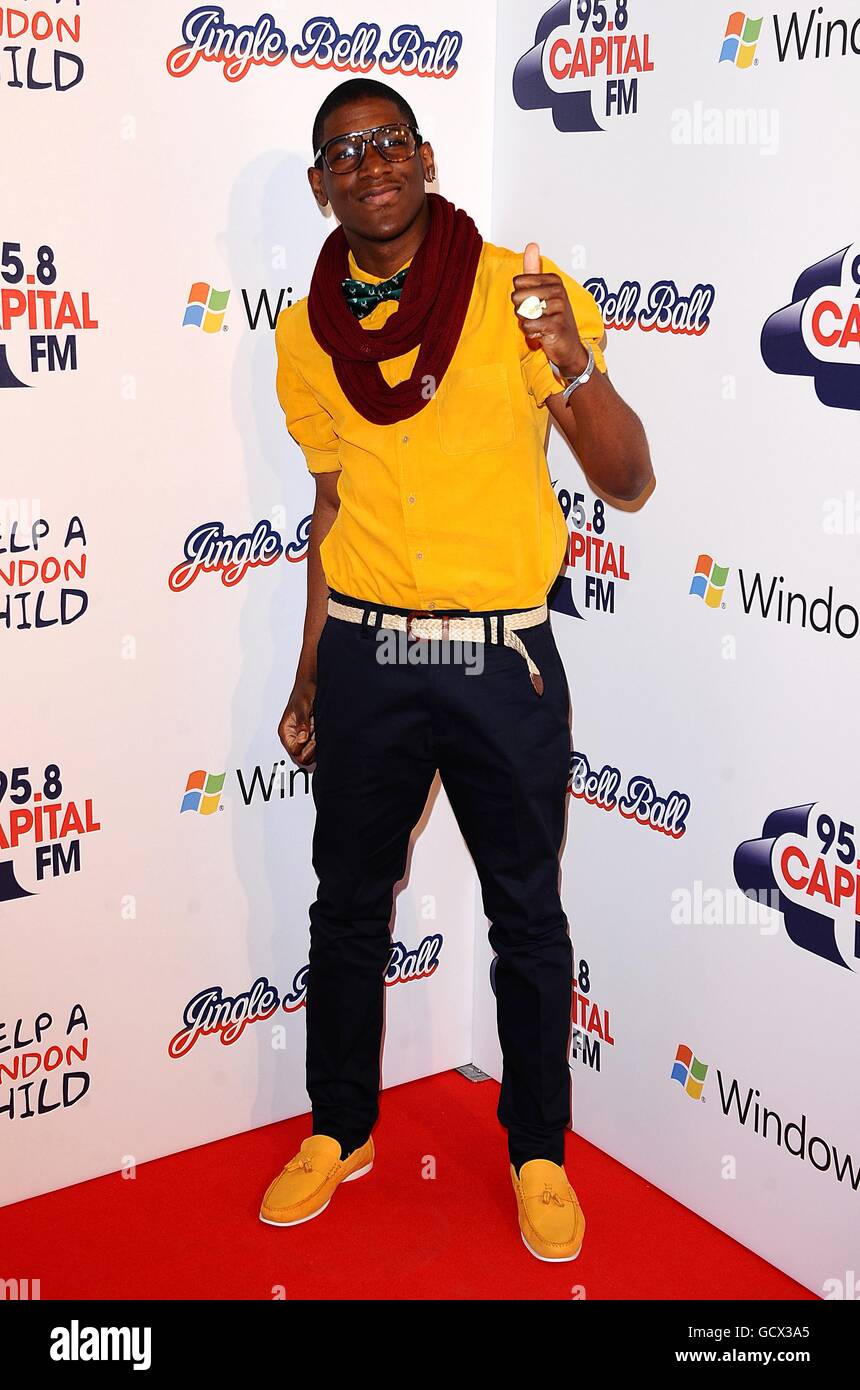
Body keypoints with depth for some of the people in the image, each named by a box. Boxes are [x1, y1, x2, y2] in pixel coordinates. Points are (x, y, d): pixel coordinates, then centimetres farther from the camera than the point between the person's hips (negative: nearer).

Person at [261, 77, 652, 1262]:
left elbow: (628, 483, -8)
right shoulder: (308, 333, 5)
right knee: (348, 904, 14)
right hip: (367, 654, 3)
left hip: (502, 654, -3)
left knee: (527, 916, 9)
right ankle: (340, 1132, 34)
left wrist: (575, 364, -26)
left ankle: (539, 1152, 29)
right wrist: (309, 677, 15)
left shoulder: (519, 290, -5)